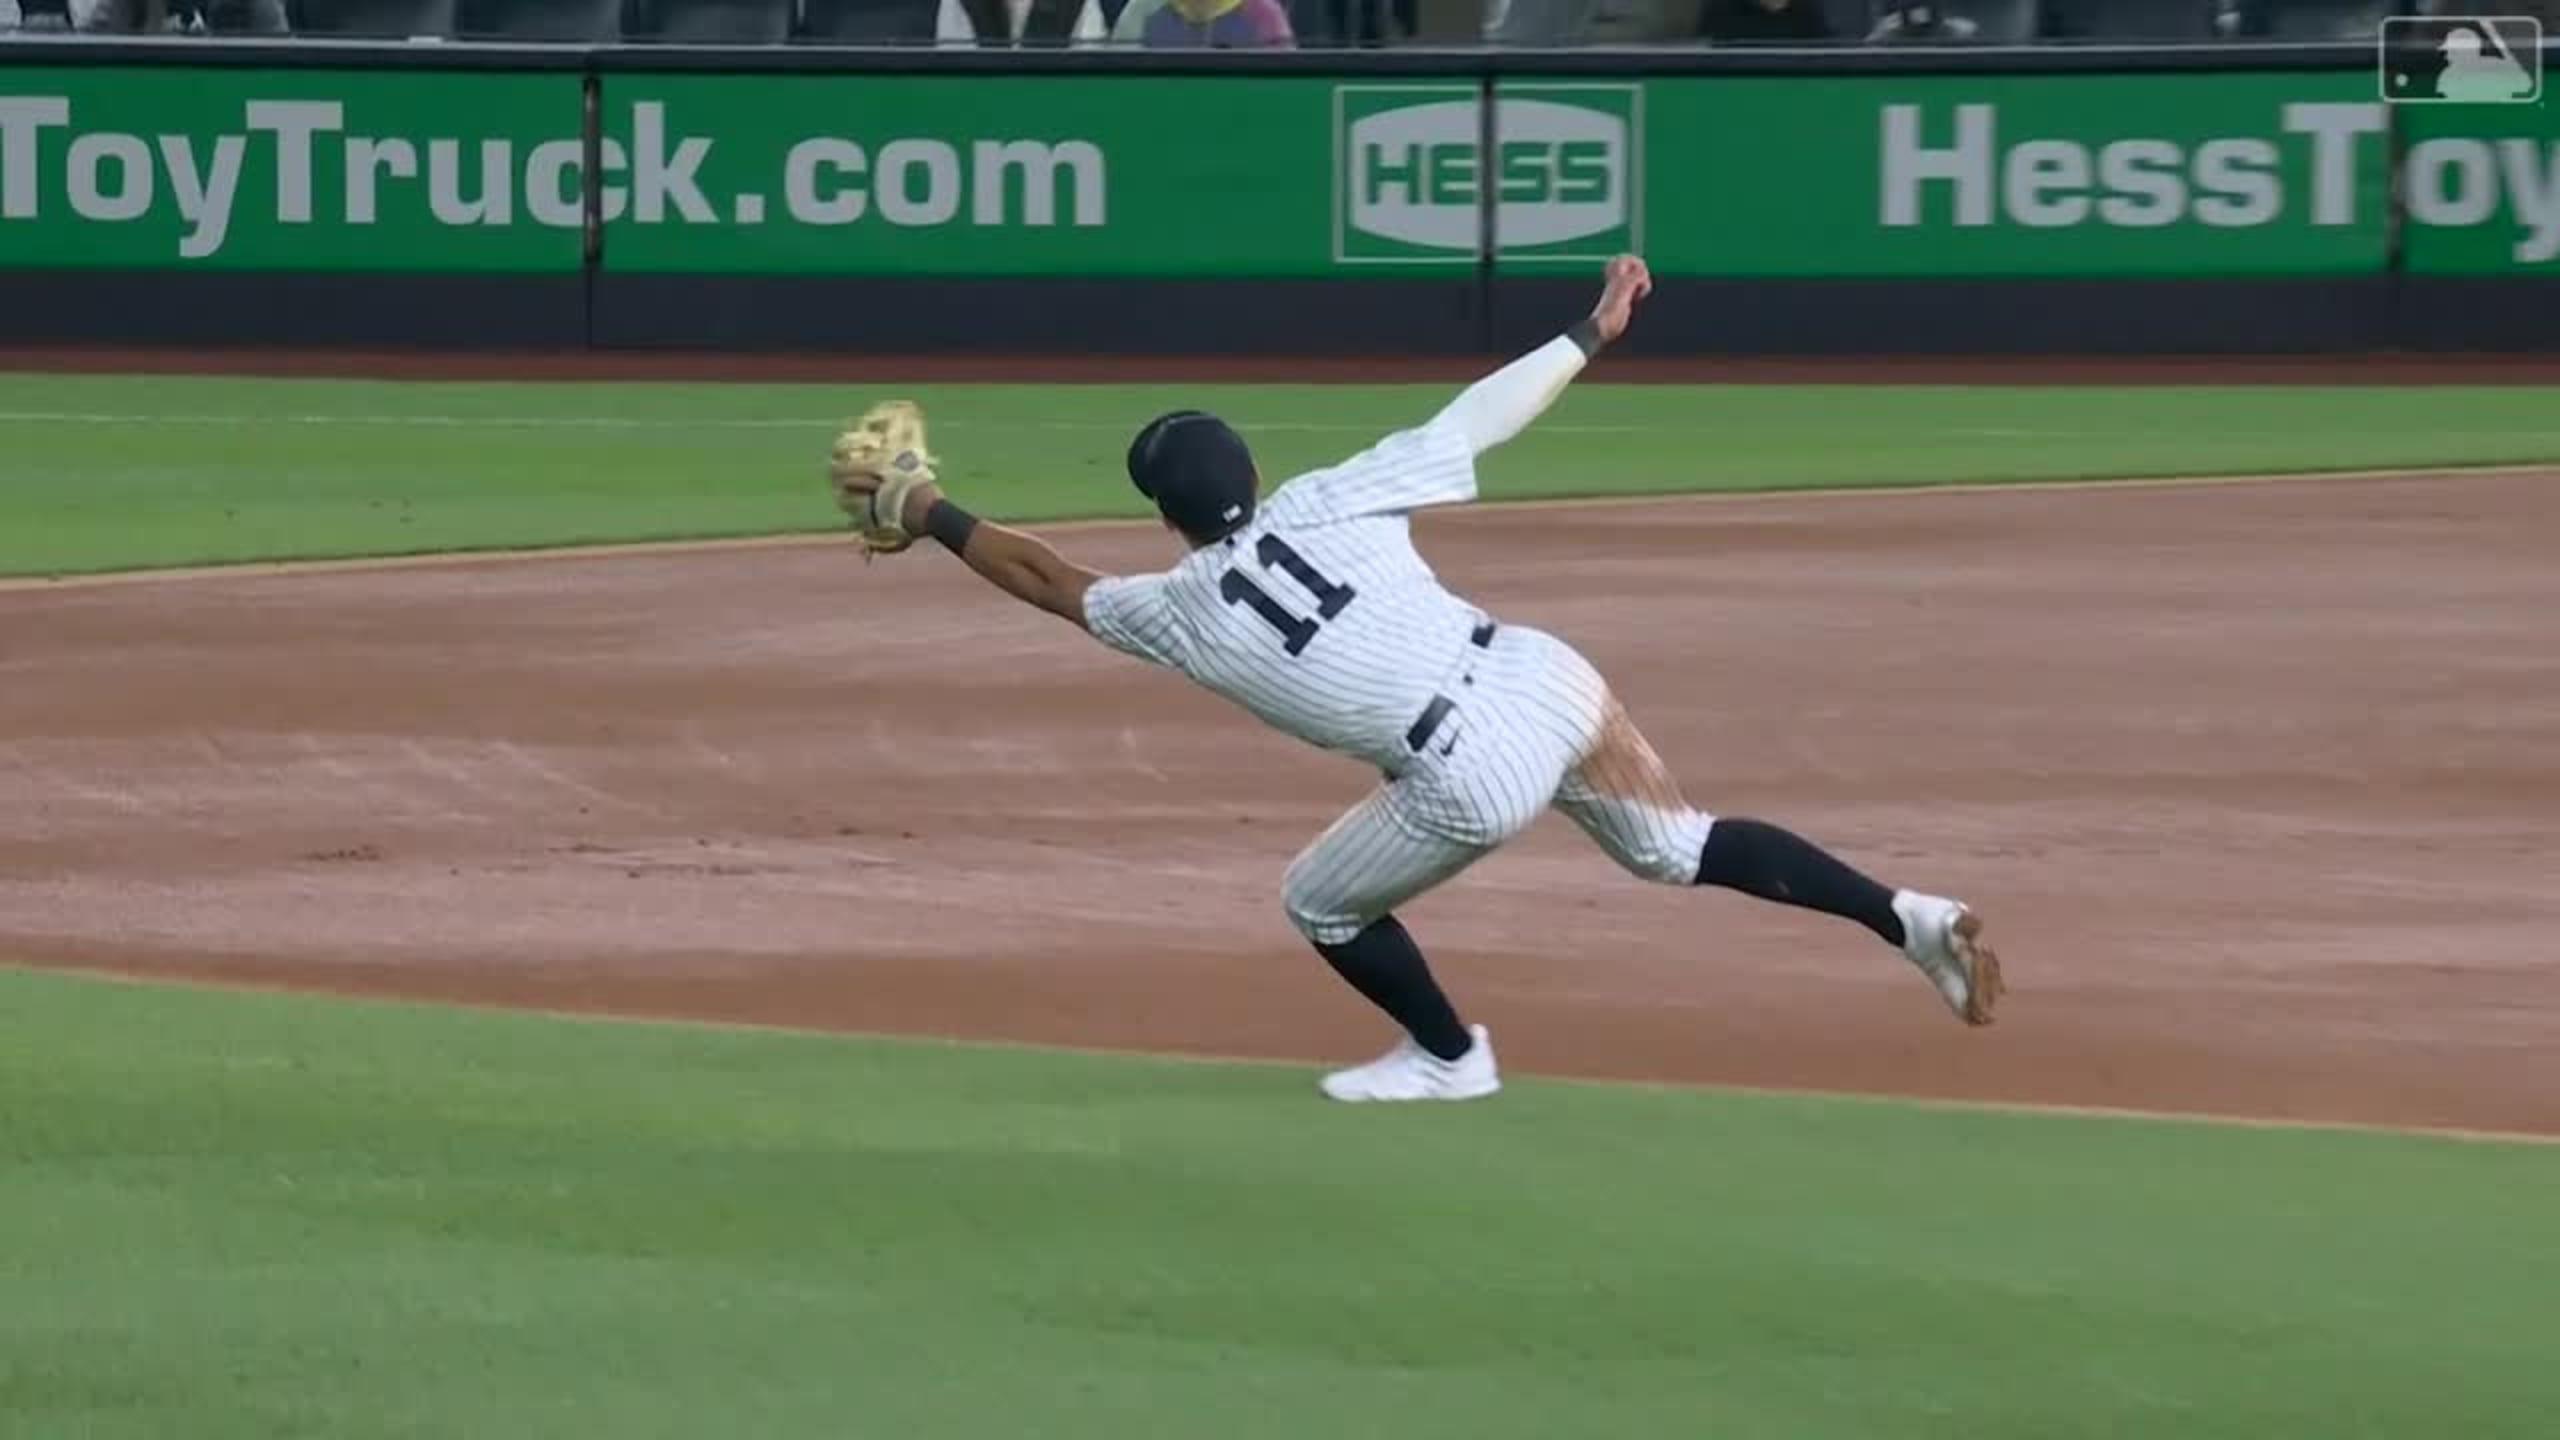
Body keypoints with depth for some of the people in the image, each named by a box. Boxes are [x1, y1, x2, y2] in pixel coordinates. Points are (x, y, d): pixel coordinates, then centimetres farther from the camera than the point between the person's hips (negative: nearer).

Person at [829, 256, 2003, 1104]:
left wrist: (926, 515, 29)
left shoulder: (1182, 615, 5)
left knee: (1321, 904, 22)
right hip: (1551, 682, 4)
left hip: (1476, 778, -4)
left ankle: (1449, 1057, 36)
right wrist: (1593, 333, 16)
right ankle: (1905, 916, 8)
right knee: (1677, 848, 24)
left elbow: (1050, 577, 19)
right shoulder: (1328, 503, 8)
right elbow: (1482, 417, 7)